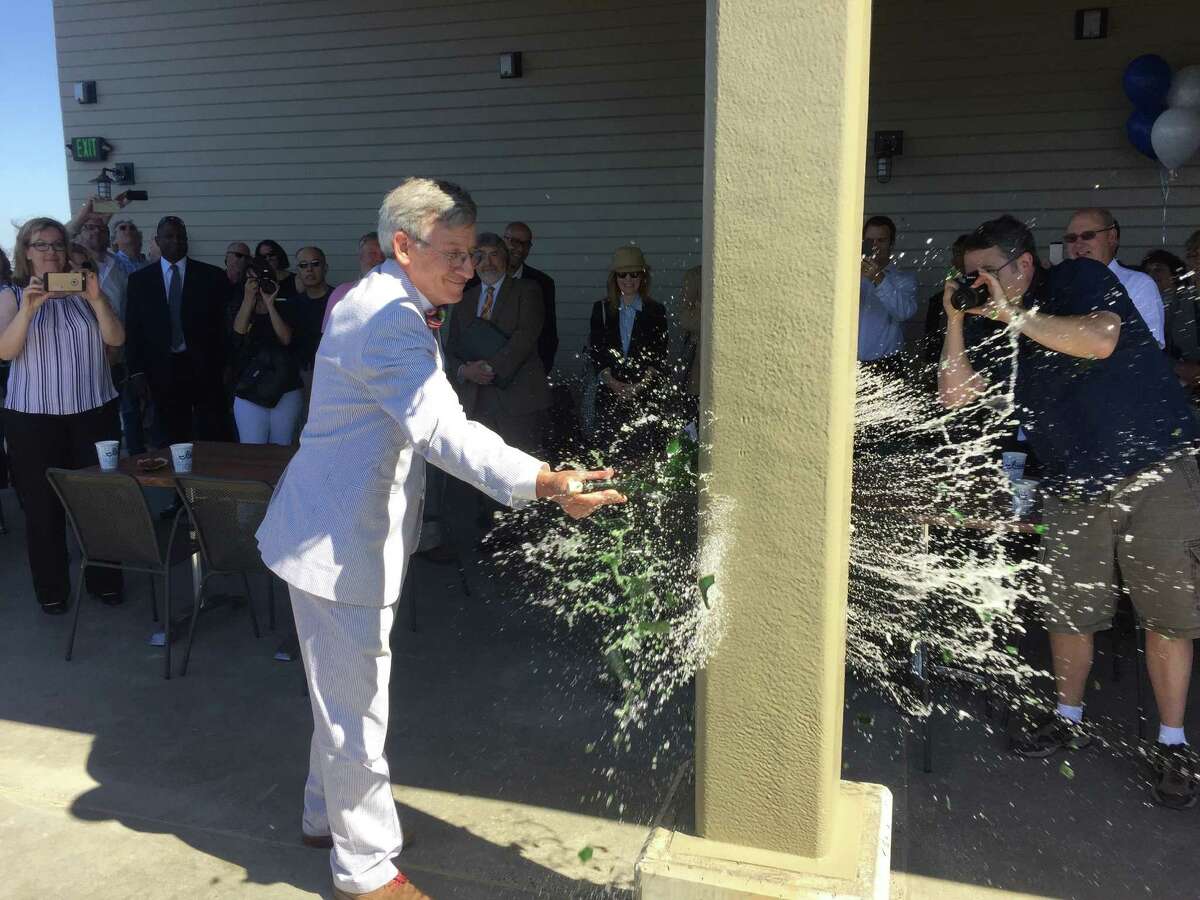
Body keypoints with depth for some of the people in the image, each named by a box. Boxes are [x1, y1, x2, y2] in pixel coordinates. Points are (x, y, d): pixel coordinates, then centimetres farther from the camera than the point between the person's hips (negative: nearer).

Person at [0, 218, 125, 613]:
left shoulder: (85, 289, 7)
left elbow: (116, 338, -4)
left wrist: (97, 300, -19)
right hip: (34, 417, -1)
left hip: (94, 412, 1)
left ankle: (104, 579, 21)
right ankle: (51, 589, 17)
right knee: (43, 505, 4)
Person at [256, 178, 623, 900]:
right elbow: (442, 430, -40)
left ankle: (329, 815, 43)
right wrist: (546, 484, -48)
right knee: (356, 707, 3)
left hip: (347, 534, 11)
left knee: (345, 695, 24)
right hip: (339, 543, -11)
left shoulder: (372, 302, 11)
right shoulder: (391, 320, -24)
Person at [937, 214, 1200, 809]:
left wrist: (1010, 312, -21)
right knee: (1067, 610, 9)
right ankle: (1069, 720, 29)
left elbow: (1099, 340, -25)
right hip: (1074, 491, 5)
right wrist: (956, 320, -6)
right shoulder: (998, 326, 8)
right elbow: (956, 395, 2)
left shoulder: (1080, 280, -6)